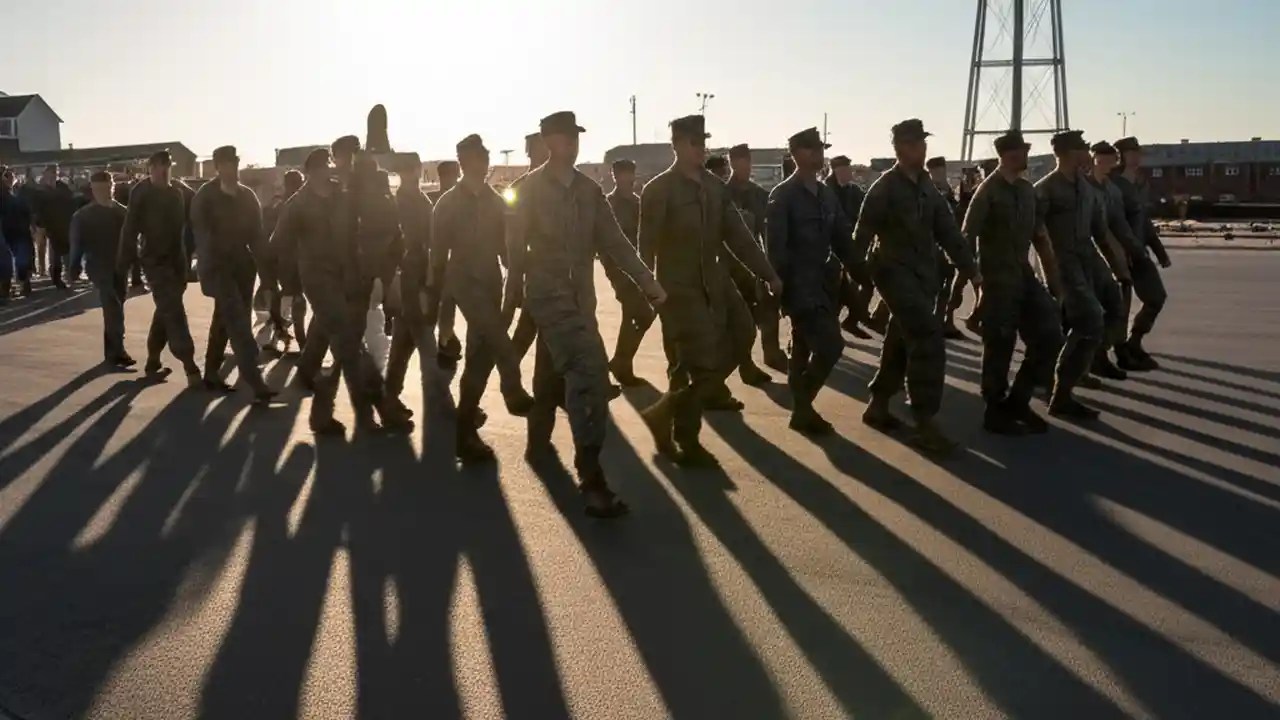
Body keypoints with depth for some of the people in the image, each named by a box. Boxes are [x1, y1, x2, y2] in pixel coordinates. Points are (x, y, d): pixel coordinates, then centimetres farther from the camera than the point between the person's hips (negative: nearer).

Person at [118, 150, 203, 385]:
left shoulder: (179, 190, 2)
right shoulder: (142, 193, -10)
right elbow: (130, 228, -12)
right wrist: (125, 261, -17)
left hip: (178, 259, 5)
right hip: (156, 260, -5)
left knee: (166, 312, 15)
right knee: (174, 313, -10)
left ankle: (152, 363, 29)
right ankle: (191, 370, -14)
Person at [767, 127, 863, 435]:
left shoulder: (827, 194, 11)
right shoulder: (782, 196, -10)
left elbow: (842, 238, 11)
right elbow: (775, 247, -13)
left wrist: (860, 274, 2)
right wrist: (782, 287, -17)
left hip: (822, 283, 7)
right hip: (798, 285, -7)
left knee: (804, 349, 13)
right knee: (830, 344, -13)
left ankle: (802, 409, 22)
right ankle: (802, 407, 1)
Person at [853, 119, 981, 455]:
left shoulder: (928, 188, 11)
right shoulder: (884, 188, -10)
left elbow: (948, 231, 9)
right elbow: (863, 234, -12)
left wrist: (972, 270, 3)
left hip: (924, 275, 7)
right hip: (895, 271, -7)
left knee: (902, 342, 13)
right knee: (929, 339, -17)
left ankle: (877, 407, 28)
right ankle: (925, 425, -14)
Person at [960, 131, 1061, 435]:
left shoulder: (1027, 189, 10)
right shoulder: (988, 191, -11)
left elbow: (1036, 232, 15)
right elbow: (968, 236, -14)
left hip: (1024, 274, 7)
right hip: (998, 278, -7)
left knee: (1049, 337, 4)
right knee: (1000, 345, -1)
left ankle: (1017, 401, 17)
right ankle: (995, 412, 14)